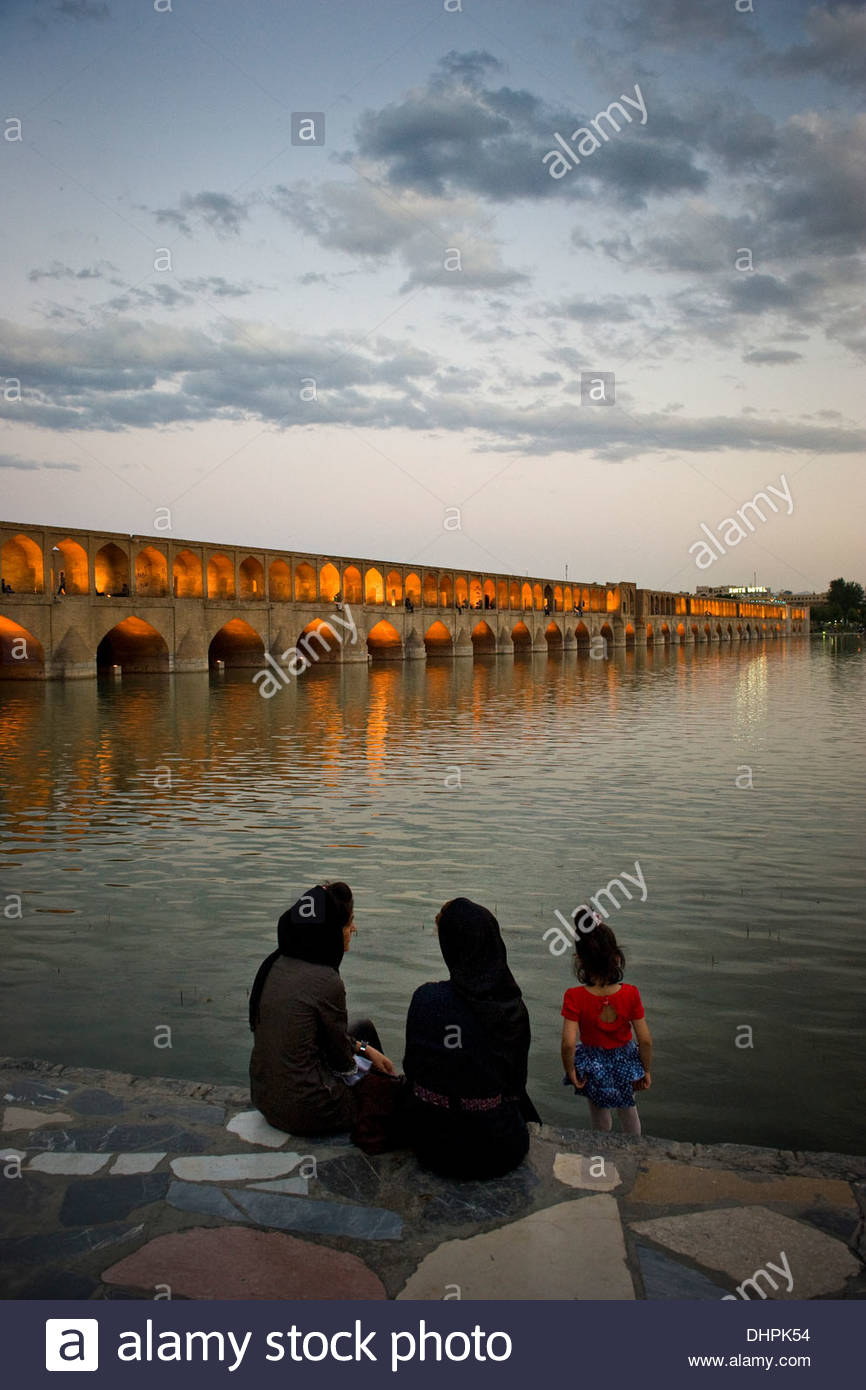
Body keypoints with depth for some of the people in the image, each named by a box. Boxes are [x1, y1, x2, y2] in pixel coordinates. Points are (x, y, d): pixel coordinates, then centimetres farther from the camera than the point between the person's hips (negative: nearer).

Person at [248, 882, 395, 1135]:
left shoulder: (275, 963, -1)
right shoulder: (325, 981, -25)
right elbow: (341, 1056, -9)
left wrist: (364, 1049, 18)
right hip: (305, 1109, -8)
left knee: (364, 1028, 26)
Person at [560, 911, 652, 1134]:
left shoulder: (575, 998, -26)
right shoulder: (630, 994, -22)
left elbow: (568, 1043, -27)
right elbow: (645, 1041, -16)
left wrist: (570, 1071, -9)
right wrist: (646, 1071, 0)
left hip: (593, 1064, -2)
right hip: (625, 1061, 2)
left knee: (599, 1114, 26)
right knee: (628, 1110, 30)